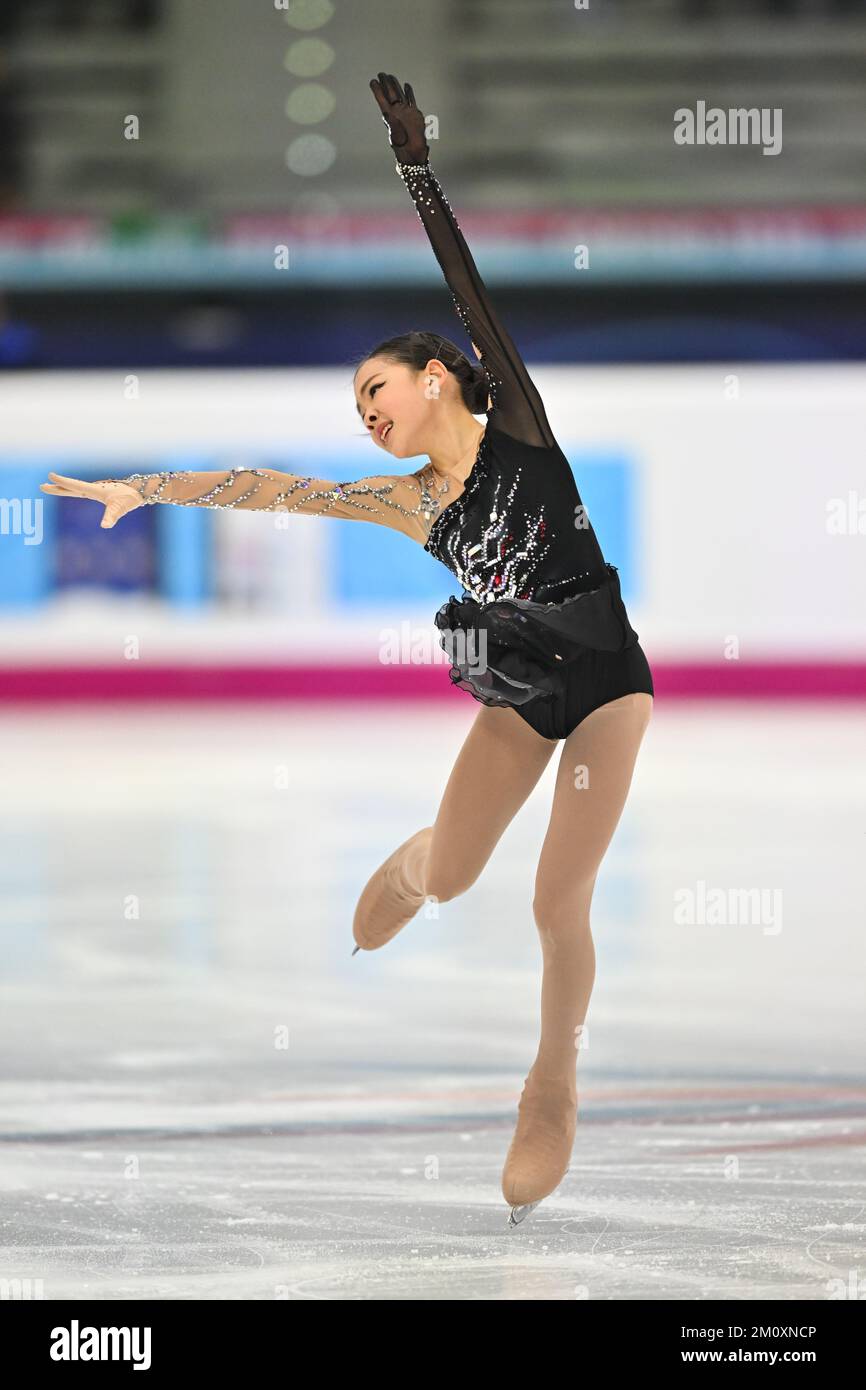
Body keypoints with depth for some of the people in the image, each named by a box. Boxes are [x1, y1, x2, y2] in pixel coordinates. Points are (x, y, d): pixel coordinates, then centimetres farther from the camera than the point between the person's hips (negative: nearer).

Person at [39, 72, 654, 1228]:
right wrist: (148, 489, -3)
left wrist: (416, 161, -18)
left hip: (605, 677, -4)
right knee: (450, 875, 1)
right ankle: (408, 865, 39)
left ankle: (556, 1083, 10)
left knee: (559, 902, -7)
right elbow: (272, 489, 1)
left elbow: (465, 279, -14)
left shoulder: (517, 428, -8)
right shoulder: (406, 501, 1)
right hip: (516, 692, 4)